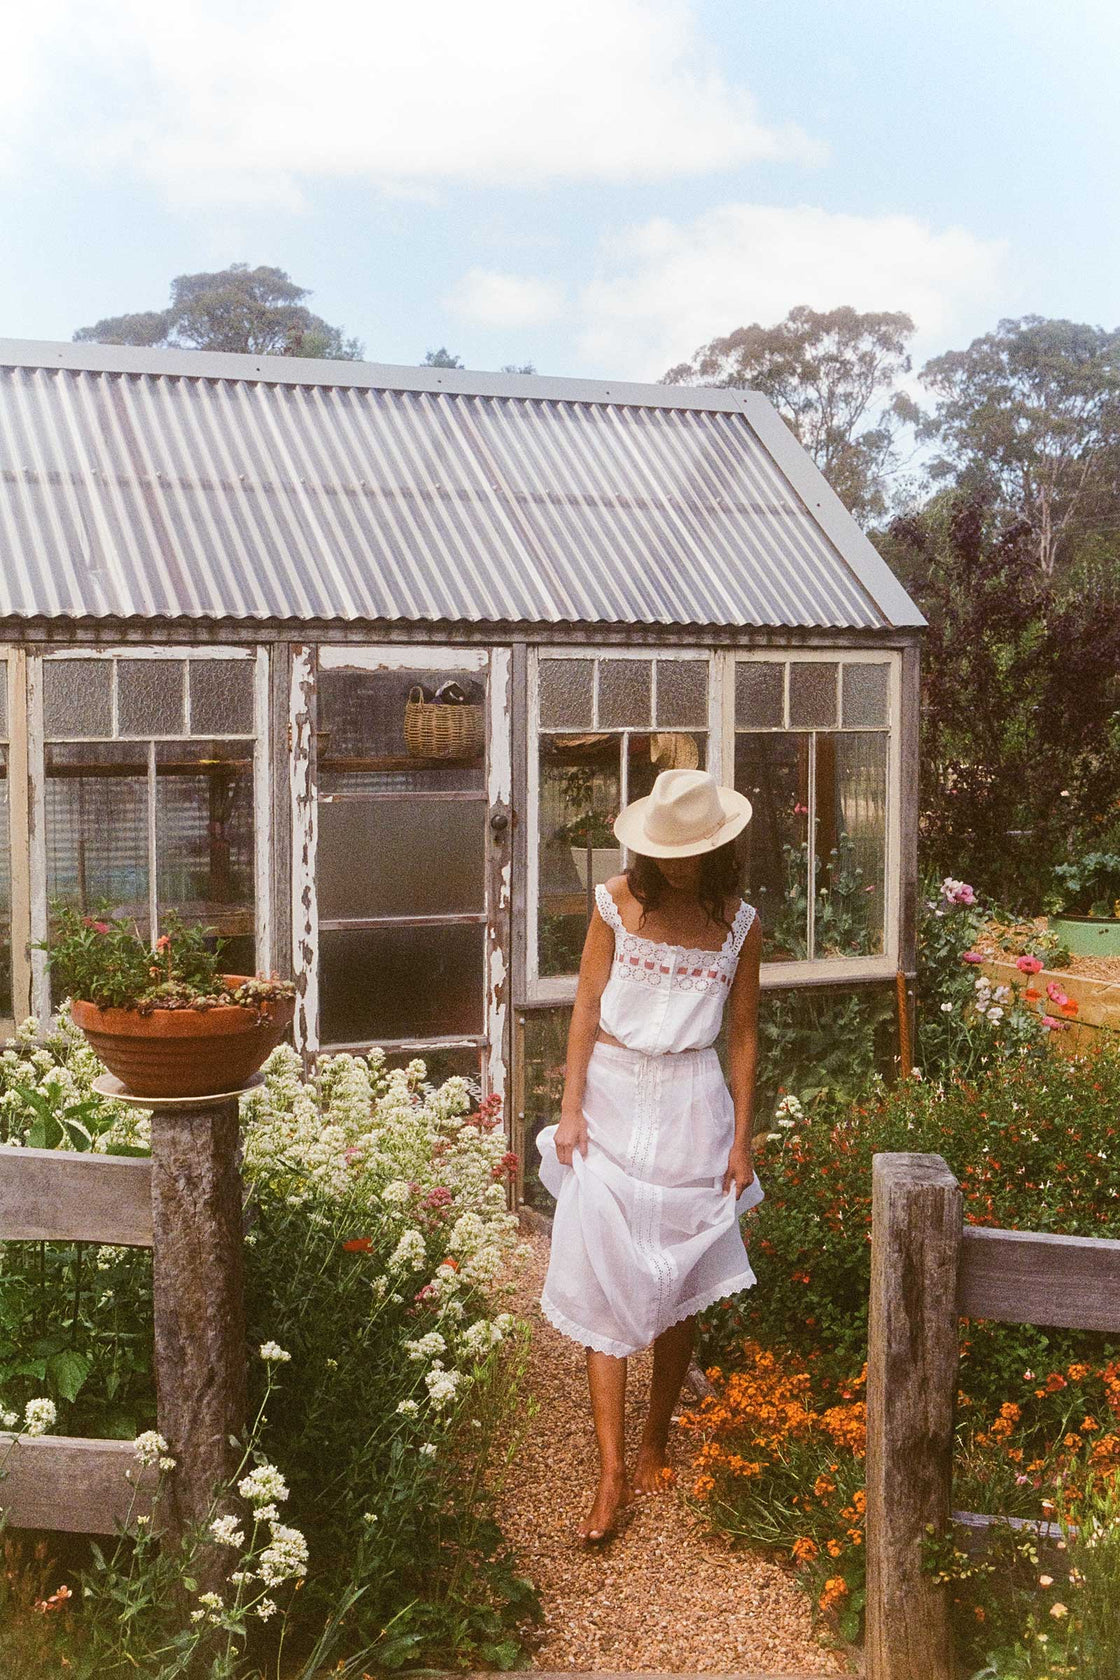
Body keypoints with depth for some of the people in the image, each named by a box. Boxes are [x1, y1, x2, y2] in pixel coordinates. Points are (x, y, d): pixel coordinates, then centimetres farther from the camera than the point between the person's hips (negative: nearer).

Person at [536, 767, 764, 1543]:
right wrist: (570, 1108, -6)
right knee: (604, 1289, -4)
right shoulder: (618, 903, -3)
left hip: (690, 1107, 1)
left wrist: (741, 1141, 2)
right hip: (611, 1098, 0)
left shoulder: (738, 924, -1)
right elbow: (587, 1007, -1)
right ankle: (612, 1477, 1)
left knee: (678, 1285, 9)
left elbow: (744, 1035, 4)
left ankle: (656, 1444, 28)